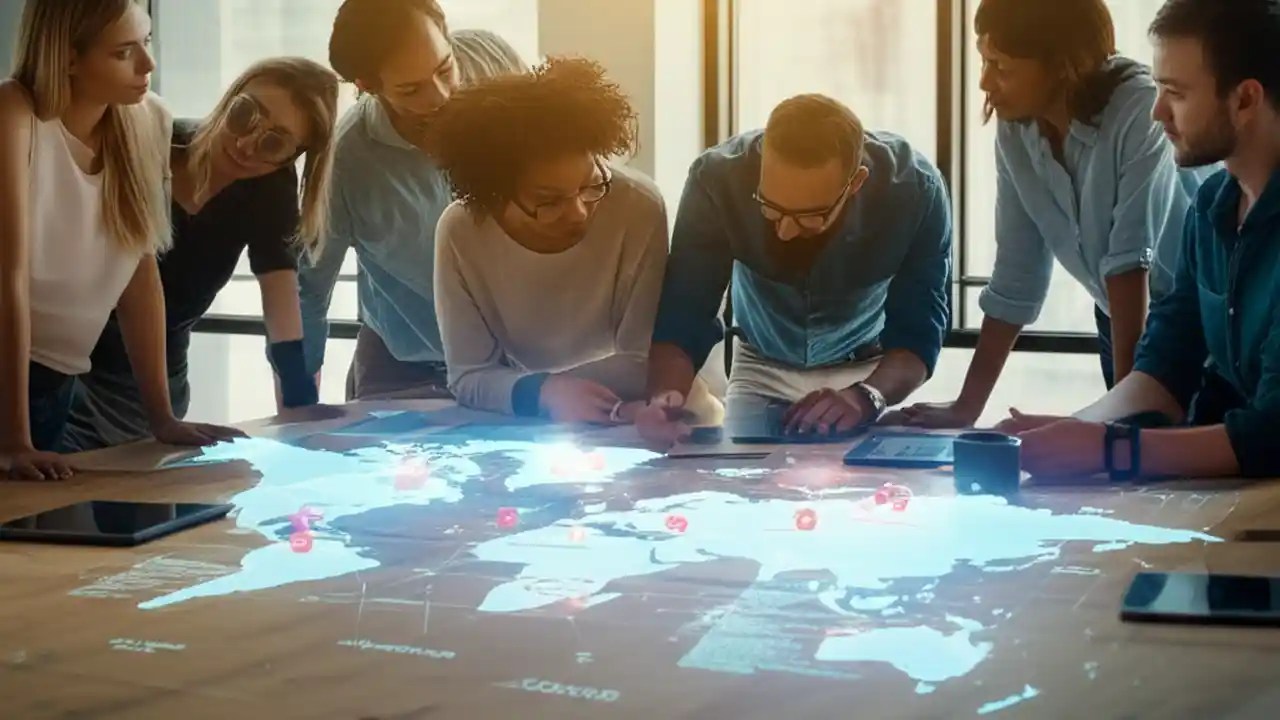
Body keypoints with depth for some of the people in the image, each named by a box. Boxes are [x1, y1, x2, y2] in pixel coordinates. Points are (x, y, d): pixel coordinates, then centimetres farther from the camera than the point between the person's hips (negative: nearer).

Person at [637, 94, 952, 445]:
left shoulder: (915, 189, -30)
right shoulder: (718, 180, -30)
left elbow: (918, 332, -26)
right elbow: (682, 316, -27)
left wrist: (867, 396, -46)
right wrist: (666, 396, -47)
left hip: (869, 372, -1)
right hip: (762, 370, 1)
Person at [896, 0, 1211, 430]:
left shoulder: (1141, 112, -28)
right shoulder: (1015, 129, -10)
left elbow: (1131, 260, -28)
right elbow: (1015, 275, -5)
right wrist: (967, 406, -6)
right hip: (1122, 318, 5)